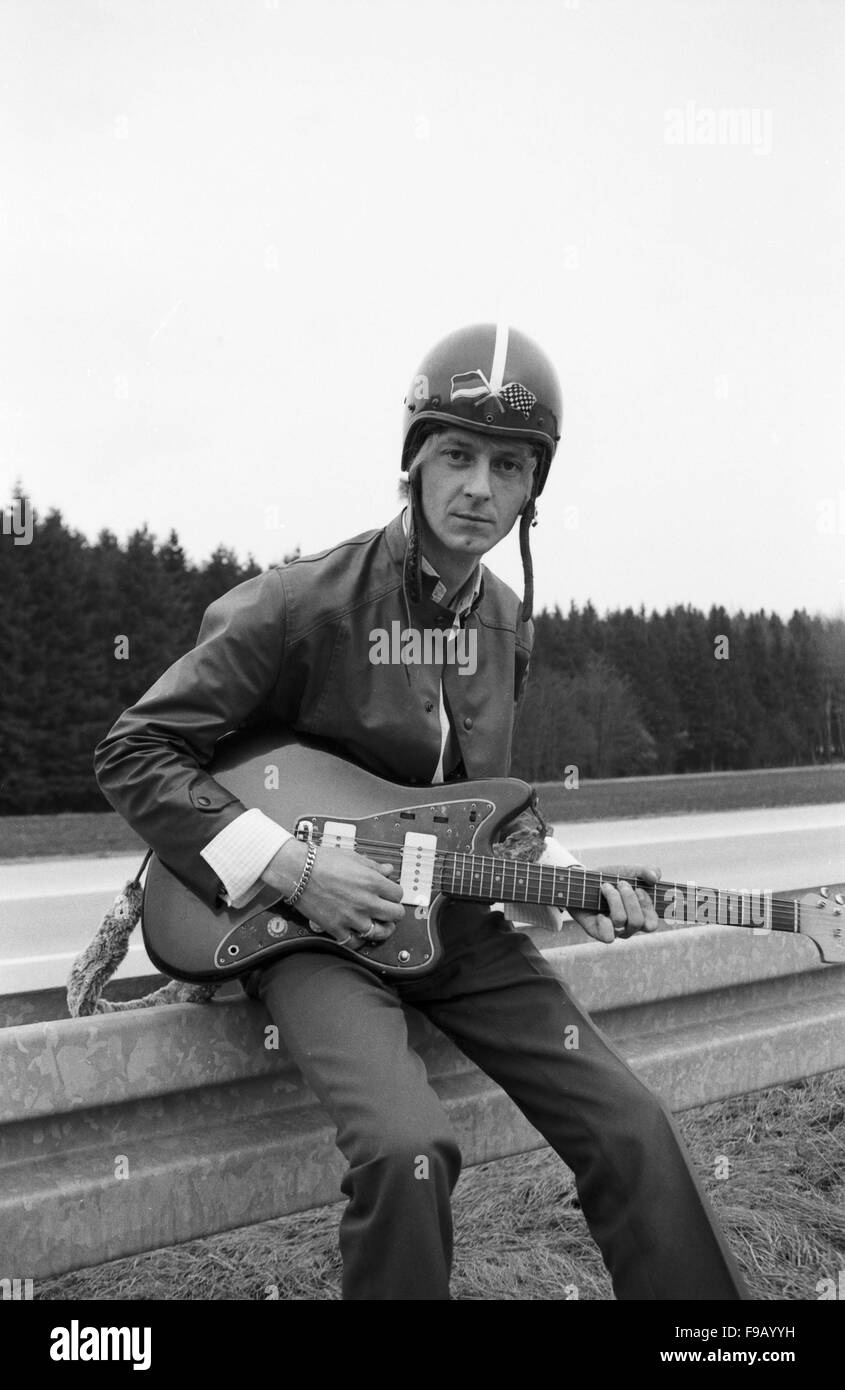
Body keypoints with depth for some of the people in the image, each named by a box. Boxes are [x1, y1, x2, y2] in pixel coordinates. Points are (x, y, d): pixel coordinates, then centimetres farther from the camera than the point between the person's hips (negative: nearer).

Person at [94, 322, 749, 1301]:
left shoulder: (505, 624, 9)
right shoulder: (303, 605, -13)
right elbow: (134, 754, -12)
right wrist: (292, 868, -20)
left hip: (457, 923, 6)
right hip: (315, 933, -6)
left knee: (634, 1136, -6)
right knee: (407, 1154, -32)